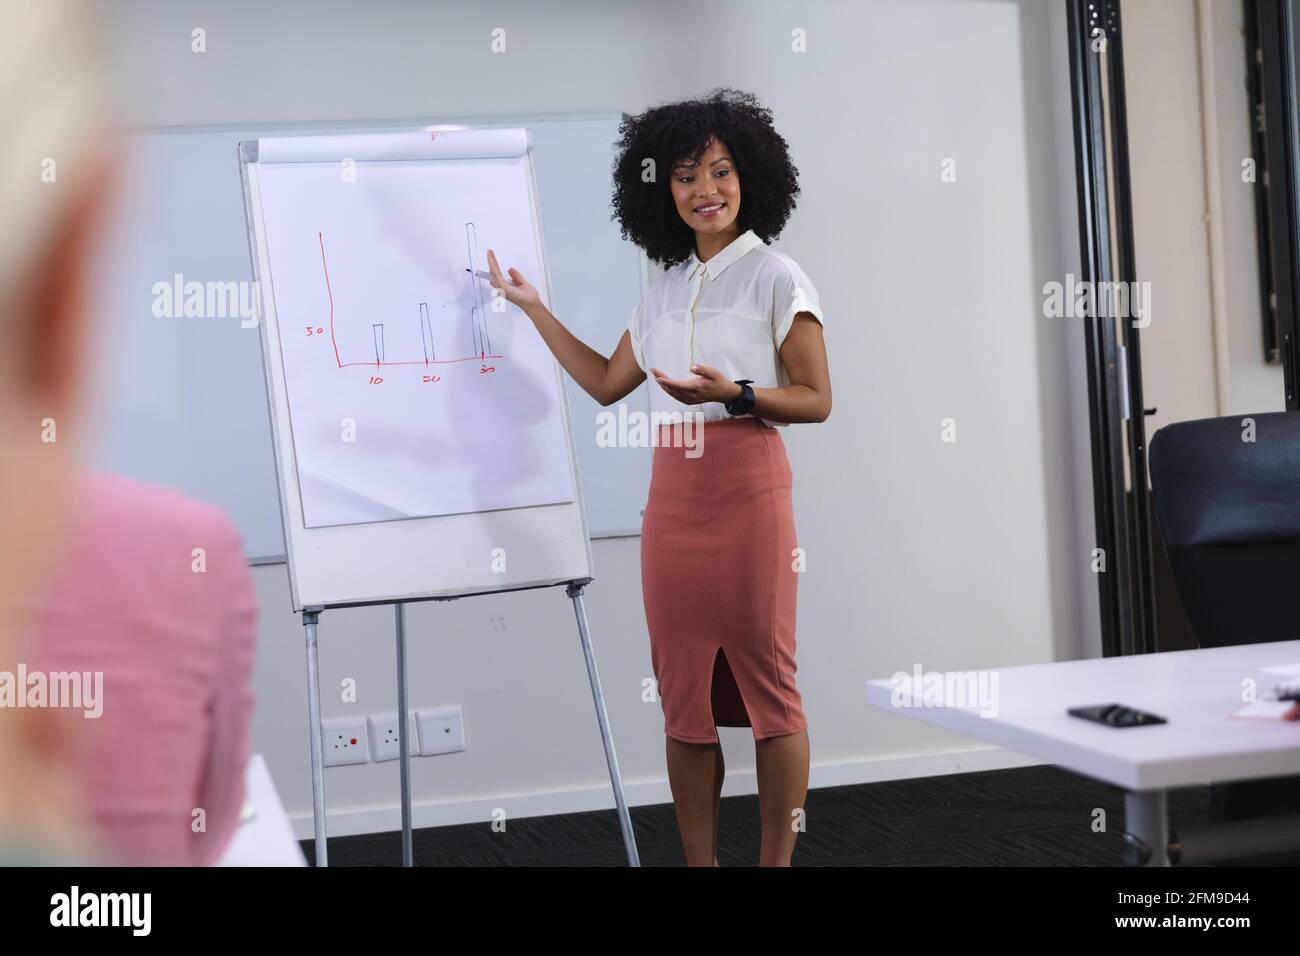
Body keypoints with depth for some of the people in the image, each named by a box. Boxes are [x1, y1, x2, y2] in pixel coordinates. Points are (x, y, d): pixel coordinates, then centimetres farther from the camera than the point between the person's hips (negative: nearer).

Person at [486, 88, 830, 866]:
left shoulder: (776, 277, -2)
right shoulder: (667, 291, 15)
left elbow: (817, 400, -4)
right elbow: (606, 382, 24)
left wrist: (734, 394, -20)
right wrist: (533, 307, 25)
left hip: (750, 495, -6)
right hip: (672, 502, 6)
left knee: (767, 686, -3)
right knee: (685, 697, 6)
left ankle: (777, 860, 5)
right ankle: (700, 861, 13)